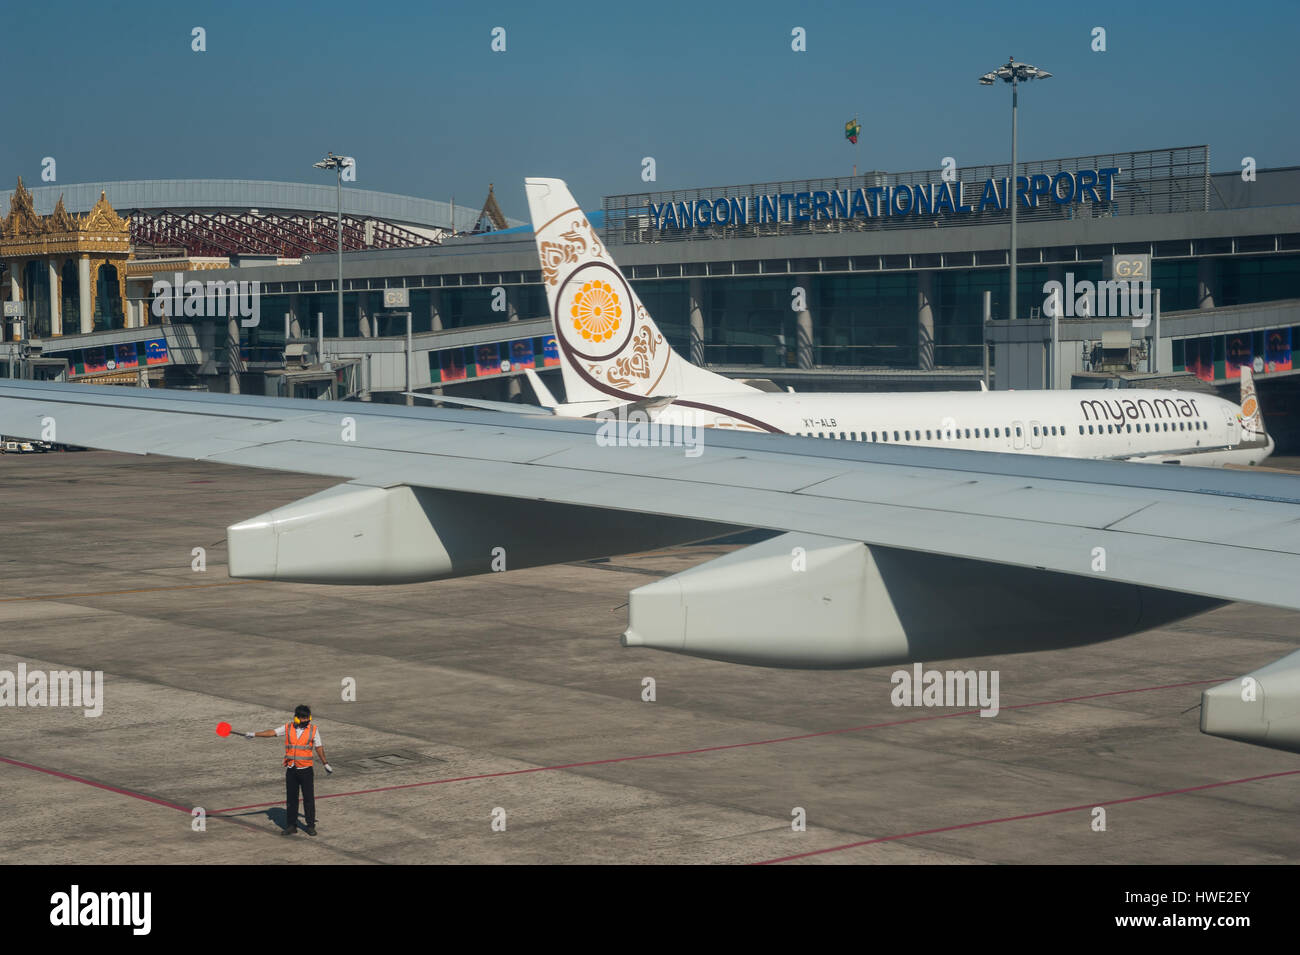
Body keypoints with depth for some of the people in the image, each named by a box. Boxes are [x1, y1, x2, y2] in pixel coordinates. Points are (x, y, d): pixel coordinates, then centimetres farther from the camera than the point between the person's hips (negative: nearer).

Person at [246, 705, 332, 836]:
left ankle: (311, 826, 9)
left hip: (306, 769, -2)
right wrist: (254, 734, -11)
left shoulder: (313, 730, 1)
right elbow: (272, 732, -2)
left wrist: (325, 763, 11)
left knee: (309, 799, 0)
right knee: (291, 798, 6)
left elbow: (318, 747, 8)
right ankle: (291, 826, 14)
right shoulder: (288, 728, 3)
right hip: (291, 769, 2)